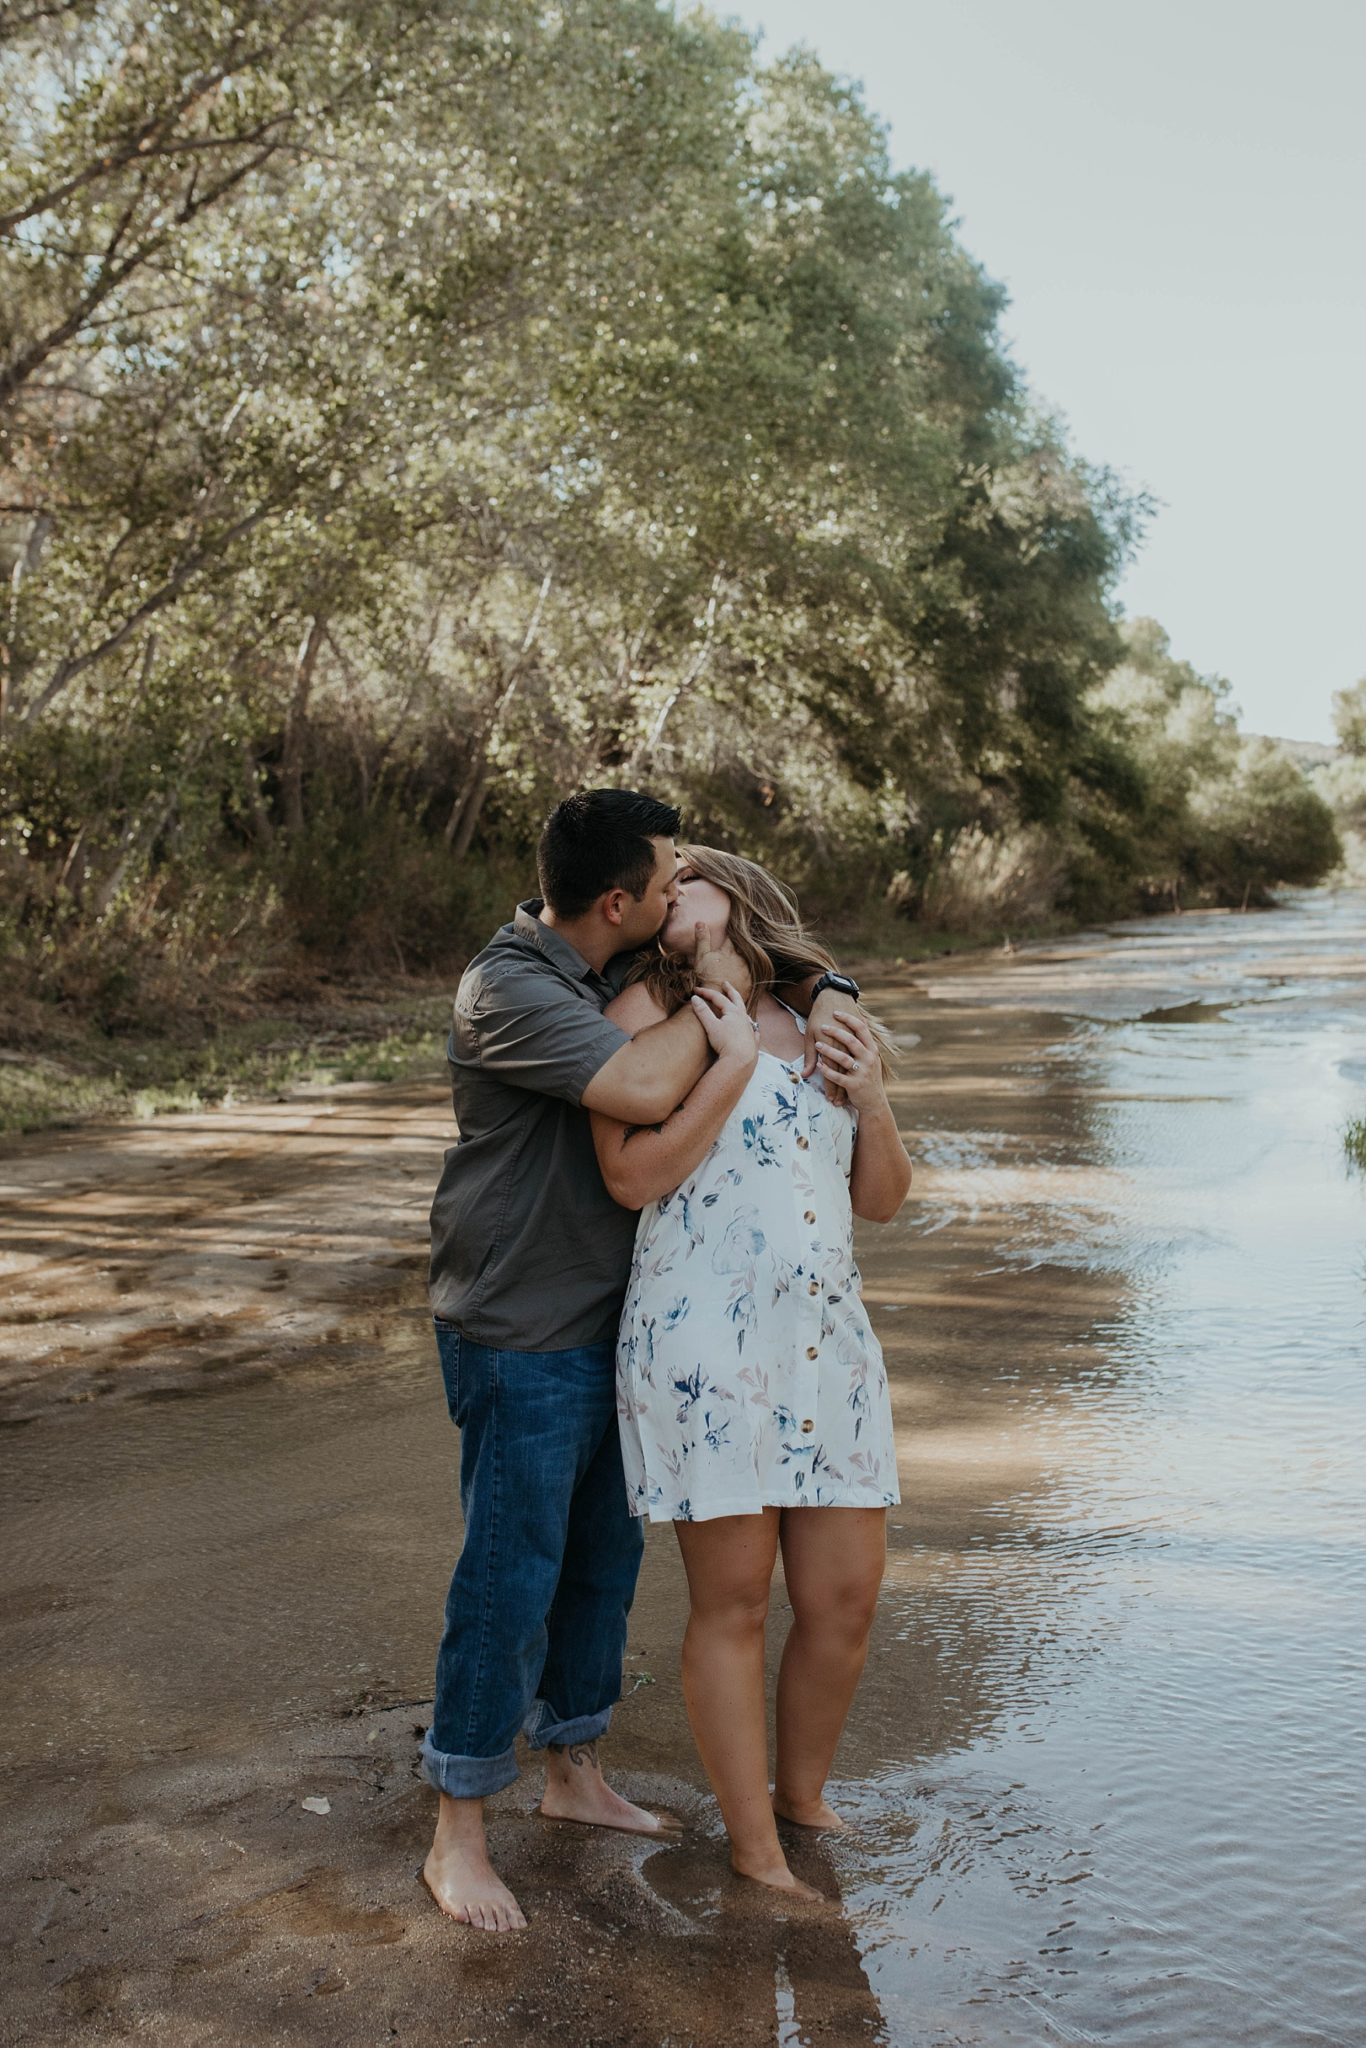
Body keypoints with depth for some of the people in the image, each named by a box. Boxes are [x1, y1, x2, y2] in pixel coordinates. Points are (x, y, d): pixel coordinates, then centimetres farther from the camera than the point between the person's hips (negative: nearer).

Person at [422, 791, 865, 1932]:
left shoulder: (631, 969, 5)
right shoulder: (509, 992, -22)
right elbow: (645, 1089, -34)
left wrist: (820, 998, -1)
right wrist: (715, 999, -18)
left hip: (612, 1323, 9)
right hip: (521, 1338, -9)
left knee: (605, 1558, 18)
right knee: (511, 1579, -1)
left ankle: (574, 1773, 36)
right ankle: (458, 1836, 14)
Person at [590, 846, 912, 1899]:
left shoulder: (831, 1025, 14)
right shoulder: (648, 1012, 0)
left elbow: (884, 1200, 15)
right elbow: (634, 1176, -11)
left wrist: (871, 1098, -1)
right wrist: (734, 1063, -13)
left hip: (829, 1339, 5)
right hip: (704, 1340, -5)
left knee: (846, 1601, 10)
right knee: (734, 1606, 5)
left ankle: (804, 1797, 36)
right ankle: (758, 1856, 23)